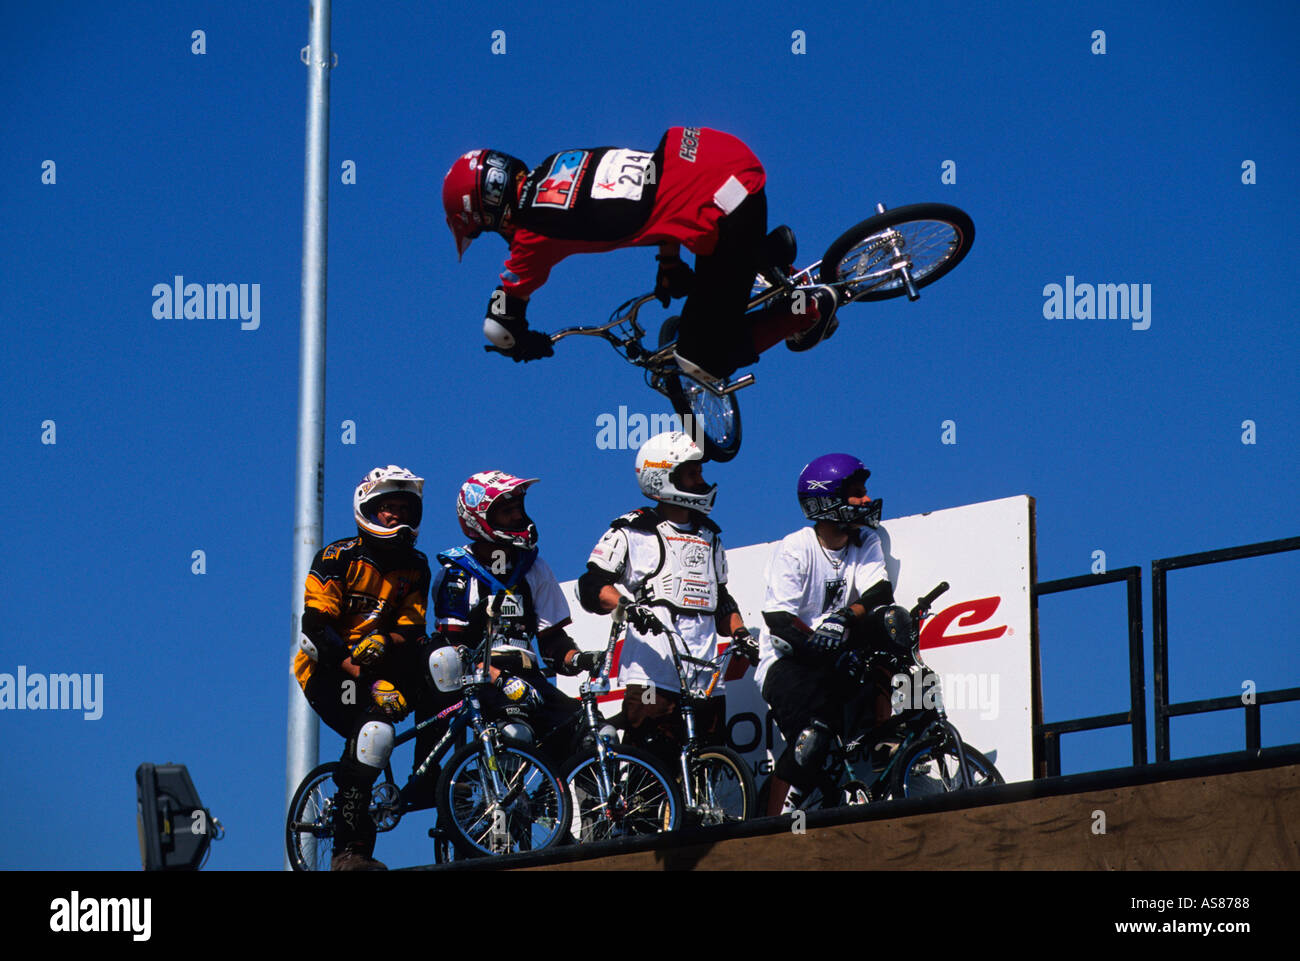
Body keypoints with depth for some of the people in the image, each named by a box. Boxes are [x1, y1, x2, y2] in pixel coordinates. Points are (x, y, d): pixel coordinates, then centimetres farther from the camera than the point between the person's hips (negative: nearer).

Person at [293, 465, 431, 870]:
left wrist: (384, 644, -24)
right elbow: (316, 625, -17)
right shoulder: (338, 558, -9)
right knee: (376, 730, -29)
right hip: (327, 667, -5)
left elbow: (410, 629, 2)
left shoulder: (415, 567, 7)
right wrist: (365, 680, -27)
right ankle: (349, 848, -28)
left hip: (375, 662, 5)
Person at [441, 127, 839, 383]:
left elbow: (497, 327, 4)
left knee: (702, 363, 1)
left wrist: (525, 345, 27)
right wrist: (669, 265, 35)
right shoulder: (556, 165, 16)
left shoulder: (535, 234, -5)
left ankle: (808, 310, 7)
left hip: (721, 211, -9)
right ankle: (769, 250, 29)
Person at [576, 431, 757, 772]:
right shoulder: (632, 532, 4)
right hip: (652, 676, -6)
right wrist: (628, 604, -22)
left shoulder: (709, 536, 24)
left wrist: (740, 634, 12)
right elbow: (592, 587, -4)